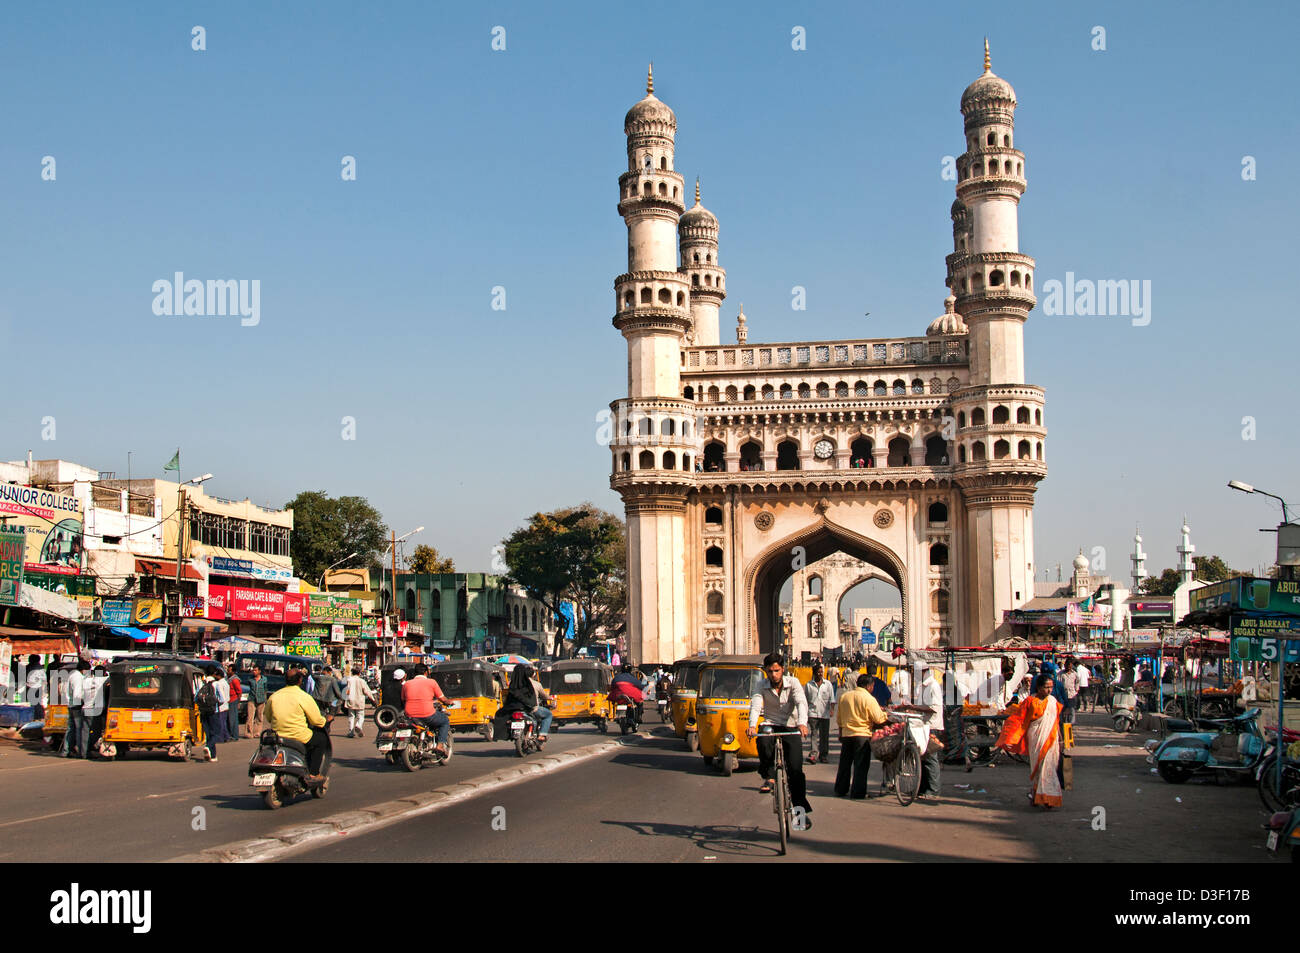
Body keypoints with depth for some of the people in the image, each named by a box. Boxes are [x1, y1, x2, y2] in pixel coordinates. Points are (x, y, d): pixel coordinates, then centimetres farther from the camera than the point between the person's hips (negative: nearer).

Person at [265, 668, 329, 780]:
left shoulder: (274, 696, 5)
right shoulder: (305, 697, -9)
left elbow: (268, 718, 16)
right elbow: (316, 720, -5)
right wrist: (324, 720, 18)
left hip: (277, 736, 6)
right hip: (299, 737, -6)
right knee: (321, 739, 19)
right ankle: (313, 774, 12)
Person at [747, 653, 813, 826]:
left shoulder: (793, 683, -7)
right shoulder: (762, 688, -3)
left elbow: (801, 703, -22)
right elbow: (755, 706, -19)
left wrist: (802, 723, -42)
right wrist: (752, 725, -40)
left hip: (791, 728, -1)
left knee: (796, 769, -11)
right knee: (763, 742, -36)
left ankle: (801, 808, 2)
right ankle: (768, 777, -14)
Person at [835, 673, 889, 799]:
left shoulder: (844, 696, 6)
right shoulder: (869, 699, -12)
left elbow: (839, 719, 13)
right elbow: (879, 719, -11)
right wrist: (884, 712, 9)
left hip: (846, 734, 5)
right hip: (862, 735, -5)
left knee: (844, 764, 15)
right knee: (860, 765, 2)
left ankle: (840, 790, 20)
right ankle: (857, 792, 2)